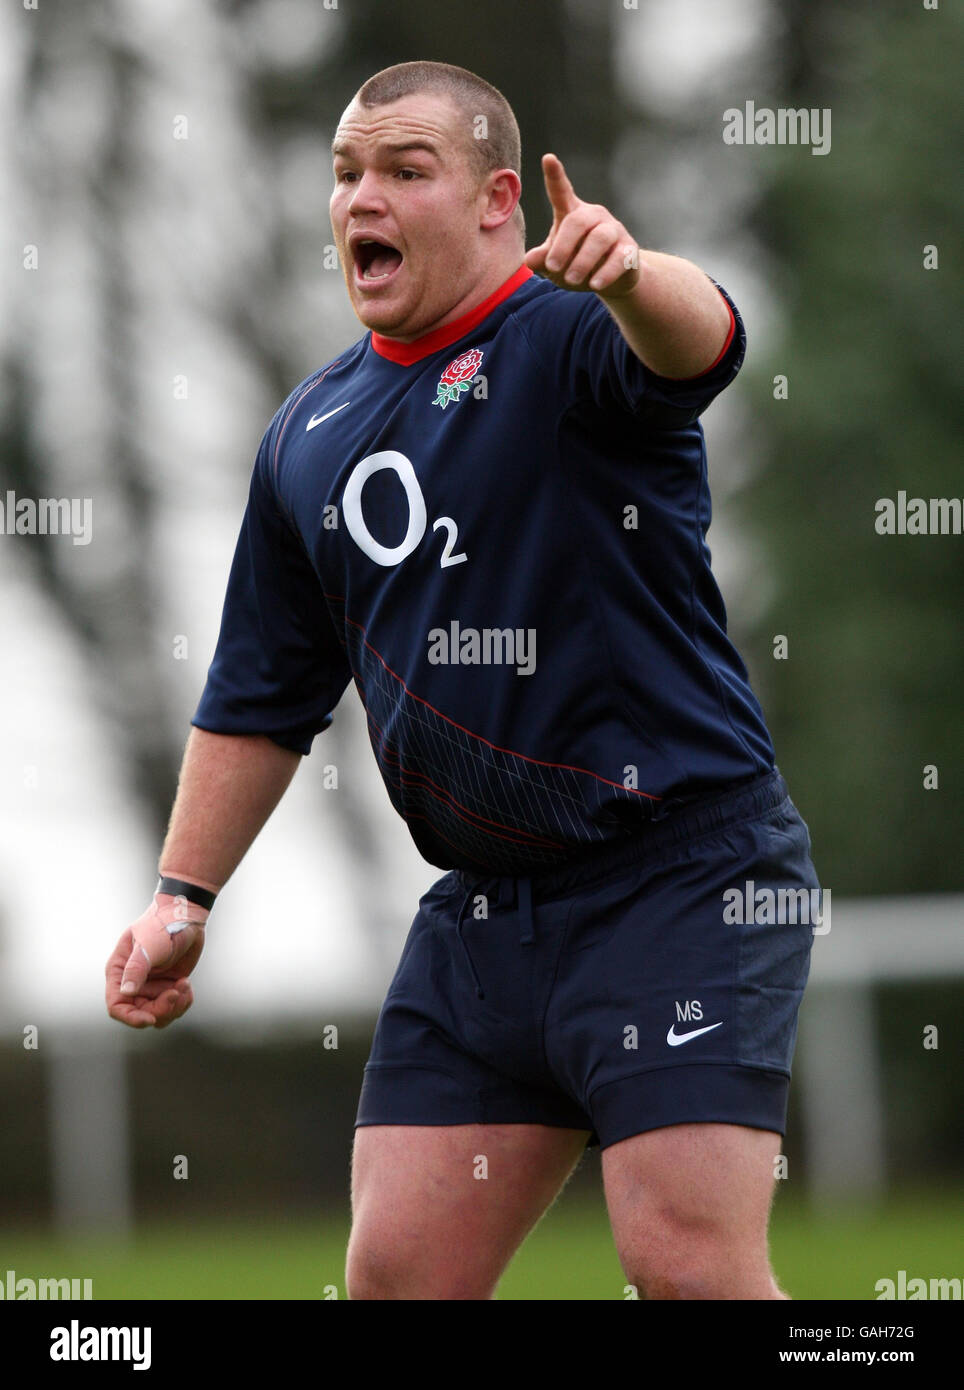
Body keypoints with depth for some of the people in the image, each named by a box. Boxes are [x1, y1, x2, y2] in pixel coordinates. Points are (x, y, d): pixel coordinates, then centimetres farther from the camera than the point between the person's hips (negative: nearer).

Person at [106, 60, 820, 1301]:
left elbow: (695, 346, -33)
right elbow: (262, 695, 22)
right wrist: (183, 895, 15)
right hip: (483, 908, 7)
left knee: (689, 1266, -17)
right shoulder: (309, 437, 13)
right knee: (397, 1273, 2)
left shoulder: (569, 336, -8)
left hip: (682, 872, -7)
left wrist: (631, 271, -56)